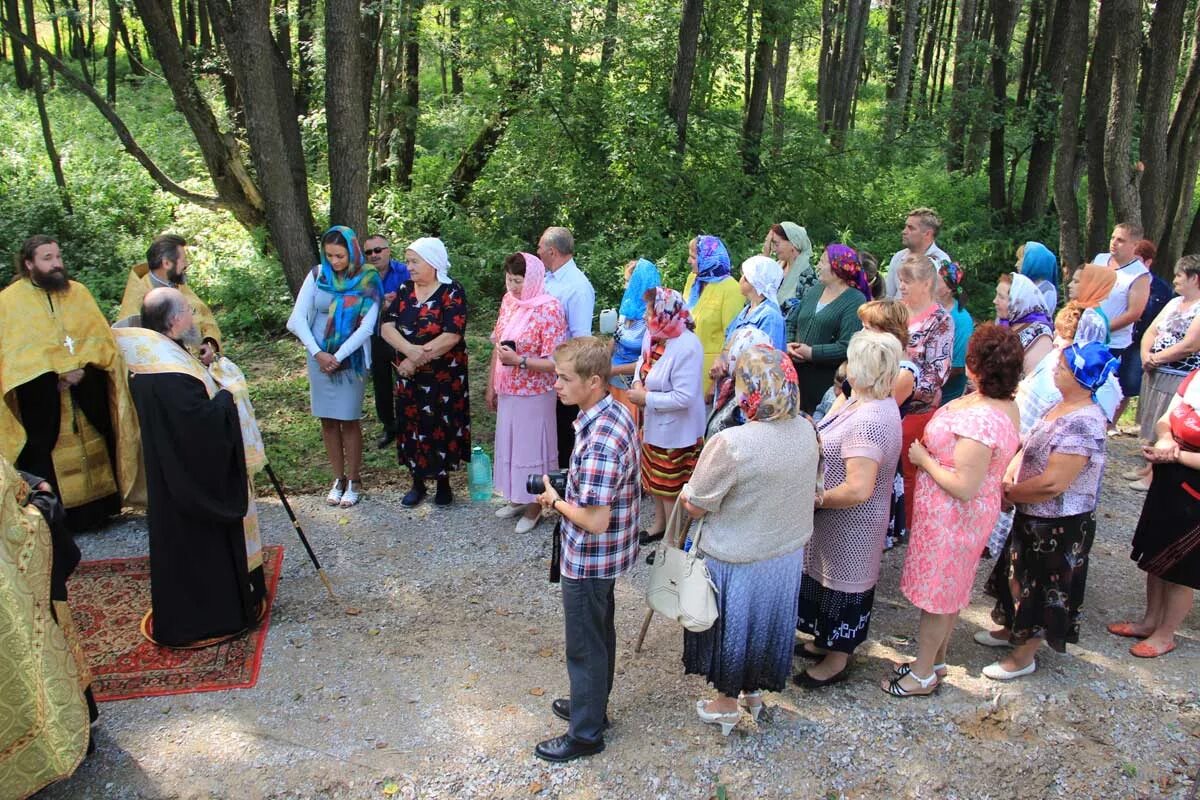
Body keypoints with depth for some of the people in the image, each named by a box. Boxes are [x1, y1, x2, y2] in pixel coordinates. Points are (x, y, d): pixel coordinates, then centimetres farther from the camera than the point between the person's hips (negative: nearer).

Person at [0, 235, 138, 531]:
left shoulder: (78, 292, 9)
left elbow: (101, 339, 3)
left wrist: (81, 367, -13)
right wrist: (59, 373, -17)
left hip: (88, 396, 3)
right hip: (41, 400, -3)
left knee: (93, 455, 7)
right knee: (48, 462, -2)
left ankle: (97, 511, 18)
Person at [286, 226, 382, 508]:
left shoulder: (368, 281, -8)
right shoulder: (317, 275, -2)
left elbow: (366, 326, -12)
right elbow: (298, 317, -4)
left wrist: (338, 357, -14)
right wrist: (318, 353, -13)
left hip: (351, 359, -3)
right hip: (319, 357, 3)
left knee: (349, 420, 2)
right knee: (328, 420, 8)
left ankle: (353, 481, 14)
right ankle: (338, 479, 20)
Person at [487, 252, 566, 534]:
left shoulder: (549, 309, -19)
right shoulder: (508, 301, 2)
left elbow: (556, 363, -20)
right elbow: (498, 346, 10)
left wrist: (518, 360, -26)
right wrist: (491, 385, 12)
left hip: (534, 394, -7)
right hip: (507, 391, 7)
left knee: (532, 446, 7)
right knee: (510, 443, 18)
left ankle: (535, 505, 25)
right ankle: (517, 498, 37)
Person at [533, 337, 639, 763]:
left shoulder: (599, 441, -33)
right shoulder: (615, 411, -3)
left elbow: (595, 520, -31)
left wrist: (556, 500, -15)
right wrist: (568, 489, 0)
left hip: (588, 559, -9)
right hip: (602, 555, 9)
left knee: (586, 646, 10)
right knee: (600, 632, 26)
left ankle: (585, 733, 29)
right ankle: (593, 705, 46)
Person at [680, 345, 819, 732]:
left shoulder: (732, 444, -32)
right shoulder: (807, 431, -11)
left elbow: (695, 506, -21)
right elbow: (814, 489, 5)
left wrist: (687, 491, 1)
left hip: (737, 560, -5)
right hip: (788, 553, 6)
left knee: (733, 626, 17)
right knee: (769, 621, 25)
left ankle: (727, 704, 38)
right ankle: (755, 691, 47)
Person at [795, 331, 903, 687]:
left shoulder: (868, 422, -32)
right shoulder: (875, 403, 0)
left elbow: (858, 490, -36)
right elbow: (837, 449, 13)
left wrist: (816, 498, -22)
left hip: (849, 524, -9)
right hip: (840, 523, 9)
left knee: (841, 583, 9)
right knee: (829, 577, 24)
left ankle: (836, 660, 29)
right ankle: (828, 641, 44)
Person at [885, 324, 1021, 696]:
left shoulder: (979, 420, -33)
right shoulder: (1005, 405, -2)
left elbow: (964, 486, -30)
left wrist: (923, 458, -18)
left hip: (952, 517, -10)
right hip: (961, 515, 10)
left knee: (935, 595, 8)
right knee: (948, 591, 24)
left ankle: (923, 674, 27)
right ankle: (936, 661, 42)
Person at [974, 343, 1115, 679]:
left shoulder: (1083, 424, -29)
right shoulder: (1063, 408, 1)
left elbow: (1052, 483, -31)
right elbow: (1030, 447, 10)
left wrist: (1009, 492, -17)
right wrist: (1009, 474, -7)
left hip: (1059, 525, -9)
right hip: (1034, 516, 9)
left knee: (1042, 588, 9)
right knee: (1021, 577, 25)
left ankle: (1024, 656, 27)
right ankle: (1013, 630, 47)